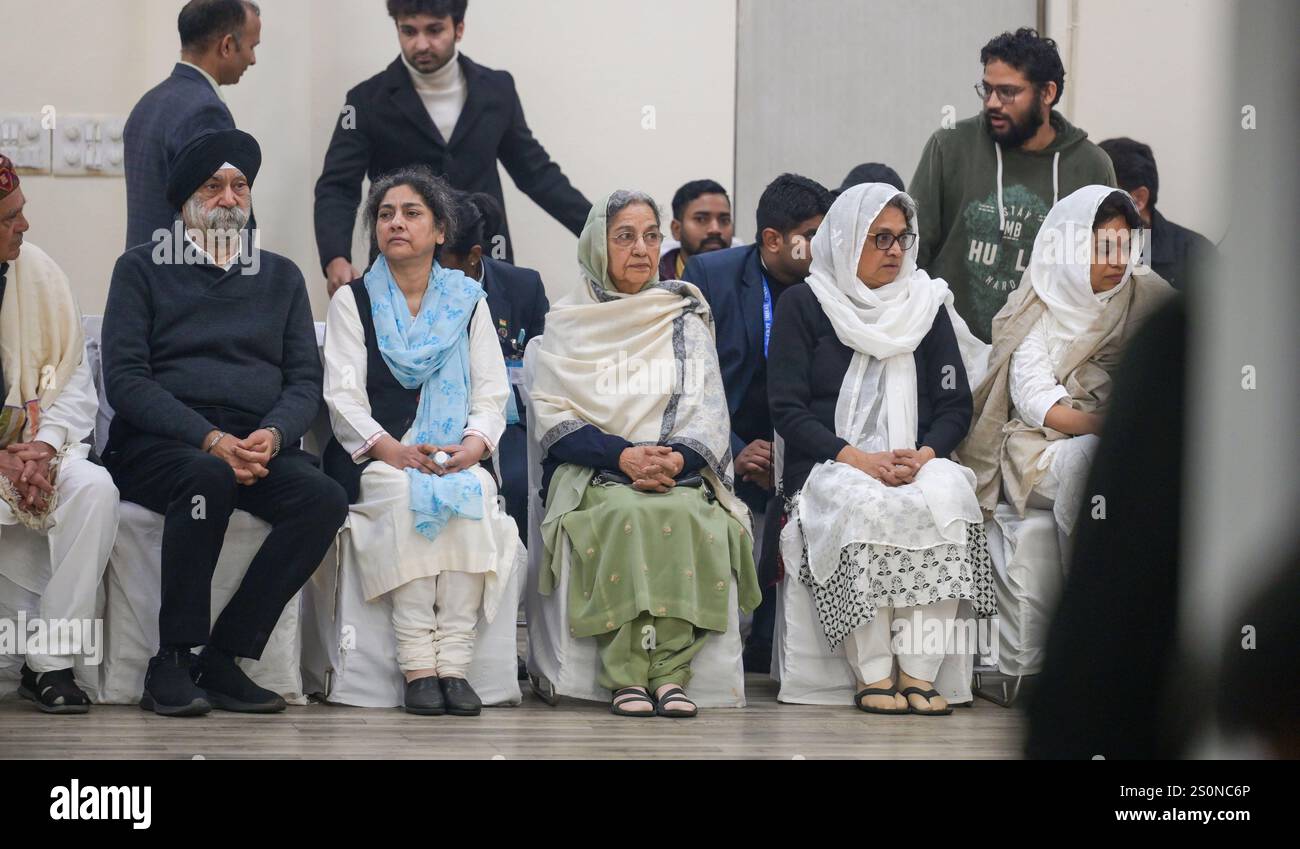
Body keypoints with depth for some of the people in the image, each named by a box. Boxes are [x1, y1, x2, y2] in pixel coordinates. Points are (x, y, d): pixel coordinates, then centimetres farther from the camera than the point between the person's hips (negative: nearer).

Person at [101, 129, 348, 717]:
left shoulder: (281, 277, 22)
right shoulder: (143, 268, 11)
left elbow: (305, 381, 12)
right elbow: (125, 378, -2)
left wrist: (271, 436, -12)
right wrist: (210, 439, -16)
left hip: (259, 444, 3)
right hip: (159, 443, -3)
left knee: (323, 498, -28)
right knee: (207, 479, -38)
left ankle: (223, 660, -25)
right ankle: (172, 663, -30)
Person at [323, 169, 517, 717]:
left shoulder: (468, 302, 16)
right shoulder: (353, 301, 11)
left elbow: (491, 394, 8)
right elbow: (344, 397, 0)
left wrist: (474, 444, -14)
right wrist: (390, 449, -18)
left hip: (458, 459, 1)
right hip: (375, 461, -1)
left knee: (471, 493, -33)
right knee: (406, 494, -35)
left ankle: (454, 664, -35)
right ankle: (417, 667, -36)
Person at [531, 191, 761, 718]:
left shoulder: (687, 322, 17)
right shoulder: (566, 323, 12)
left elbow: (709, 412, 8)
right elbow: (554, 418, 2)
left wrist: (676, 457, -15)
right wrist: (624, 456, -15)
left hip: (680, 472, 1)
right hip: (593, 472, -1)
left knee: (685, 515, -35)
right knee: (628, 513, -36)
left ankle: (671, 672, -36)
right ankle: (627, 676, -37)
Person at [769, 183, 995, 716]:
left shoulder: (927, 305, 15)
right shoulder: (805, 306, 6)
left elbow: (955, 404, 12)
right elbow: (788, 409, -2)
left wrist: (924, 454, -10)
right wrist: (857, 459, -16)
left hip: (916, 465, 3)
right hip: (829, 467, -3)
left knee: (946, 495, -33)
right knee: (864, 506, -38)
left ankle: (919, 673, -32)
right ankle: (873, 674, -32)